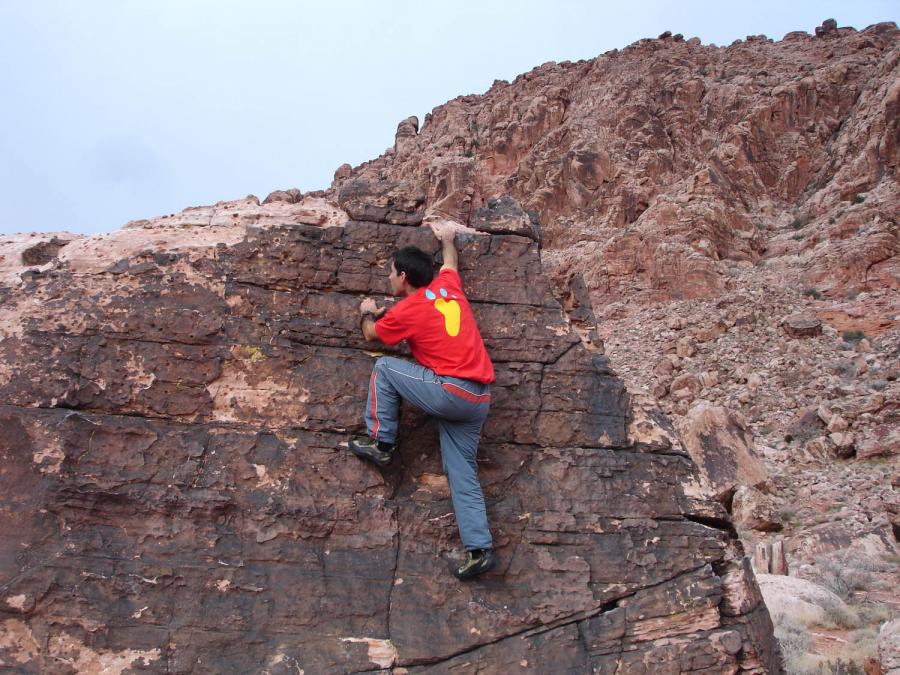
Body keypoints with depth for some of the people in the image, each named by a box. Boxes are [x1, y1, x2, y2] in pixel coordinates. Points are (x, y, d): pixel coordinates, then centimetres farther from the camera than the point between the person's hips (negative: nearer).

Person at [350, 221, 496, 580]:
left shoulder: (407, 310, -3)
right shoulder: (448, 286, 13)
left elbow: (371, 333, 18)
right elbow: (450, 261, 39)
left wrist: (367, 312, 39)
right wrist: (447, 238, 57)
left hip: (450, 392, -7)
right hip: (479, 399, 7)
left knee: (384, 367, 9)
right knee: (462, 473, 8)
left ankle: (381, 443, 11)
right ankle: (478, 549, 1)